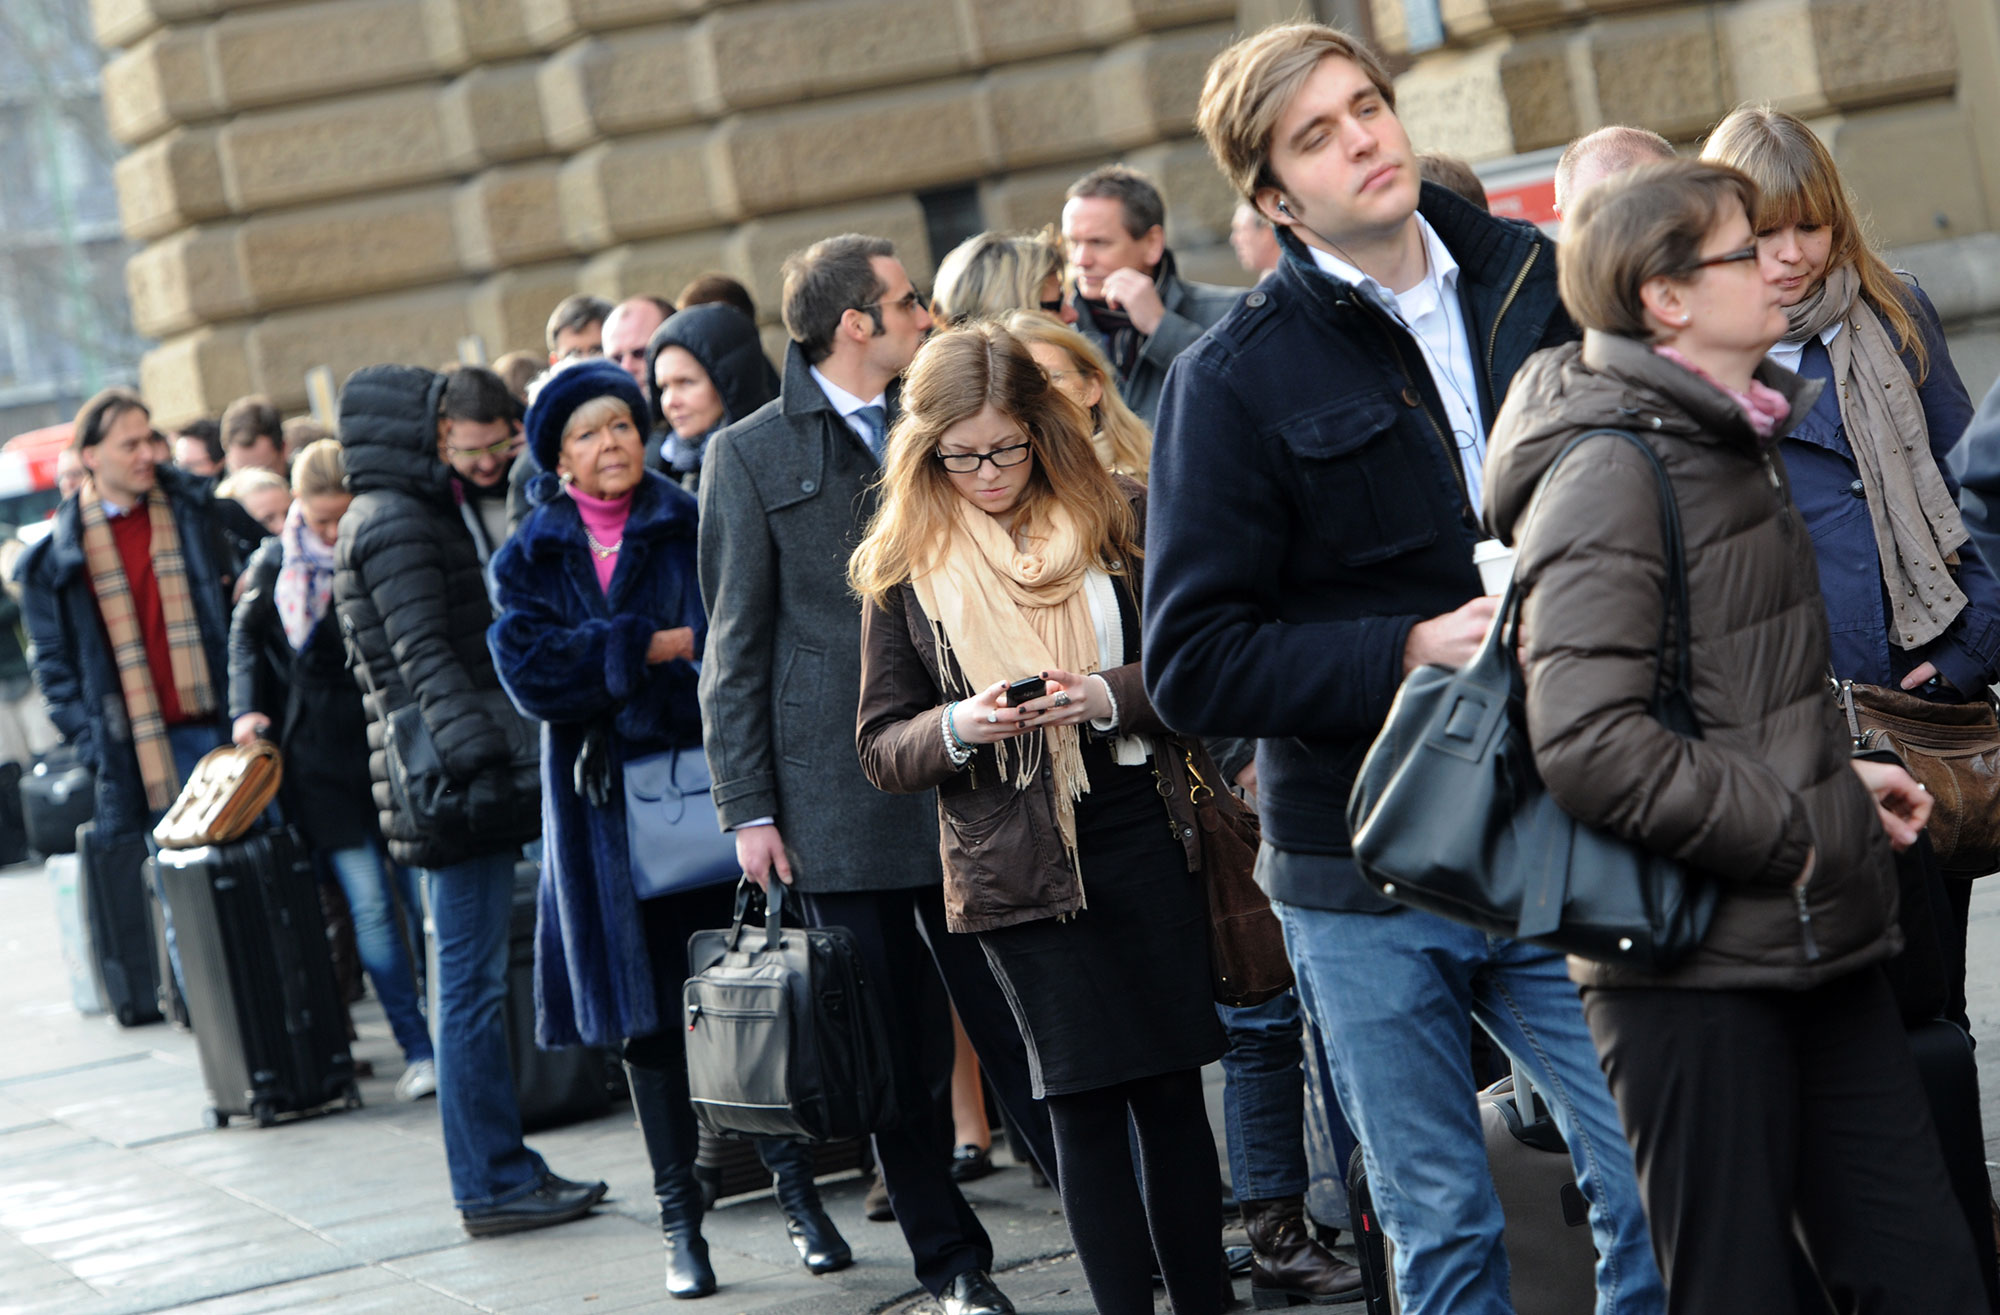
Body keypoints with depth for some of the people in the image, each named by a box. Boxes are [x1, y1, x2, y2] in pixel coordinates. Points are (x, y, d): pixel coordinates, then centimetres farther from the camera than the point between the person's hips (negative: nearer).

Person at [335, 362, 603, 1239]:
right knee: (472, 981, -6)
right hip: (450, 781, -11)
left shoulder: (422, 513, 21)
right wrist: (481, 759, -28)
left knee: (472, 978, 12)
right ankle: (490, 1185, -3)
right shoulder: (395, 524, -11)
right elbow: (426, 659, -20)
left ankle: (500, 1170, 17)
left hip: (463, 781, 11)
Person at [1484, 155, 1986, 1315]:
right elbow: (1590, 746, -24)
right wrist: (1793, 833, -16)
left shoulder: (1741, 442, 16)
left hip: (1815, 941, 9)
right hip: (1695, 965, -9)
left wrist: (1837, 776, 11)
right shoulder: (1610, 473, -14)